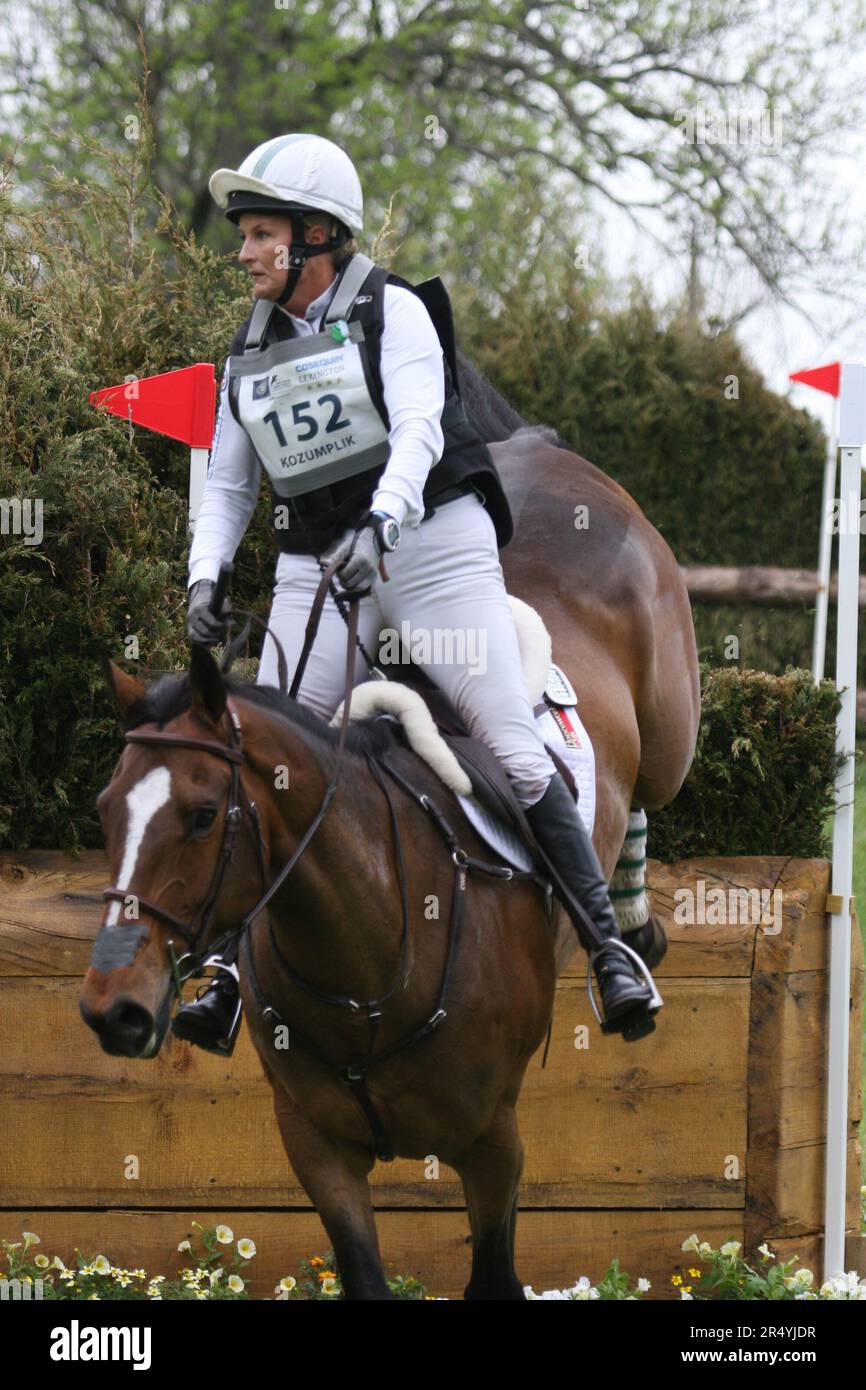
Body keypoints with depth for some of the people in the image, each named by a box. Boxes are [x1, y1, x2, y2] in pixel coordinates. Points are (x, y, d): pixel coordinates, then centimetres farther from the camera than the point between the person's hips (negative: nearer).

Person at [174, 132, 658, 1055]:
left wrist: (380, 521, -34)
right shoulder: (249, 352, 13)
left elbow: (420, 431, -17)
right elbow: (227, 484, 18)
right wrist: (204, 578, 1)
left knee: (515, 753, -10)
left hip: (434, 548, -4)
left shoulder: (391, 312, -3)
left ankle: (610, 949, -2)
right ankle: (228, 977, -1)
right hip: (314, 574, 5)